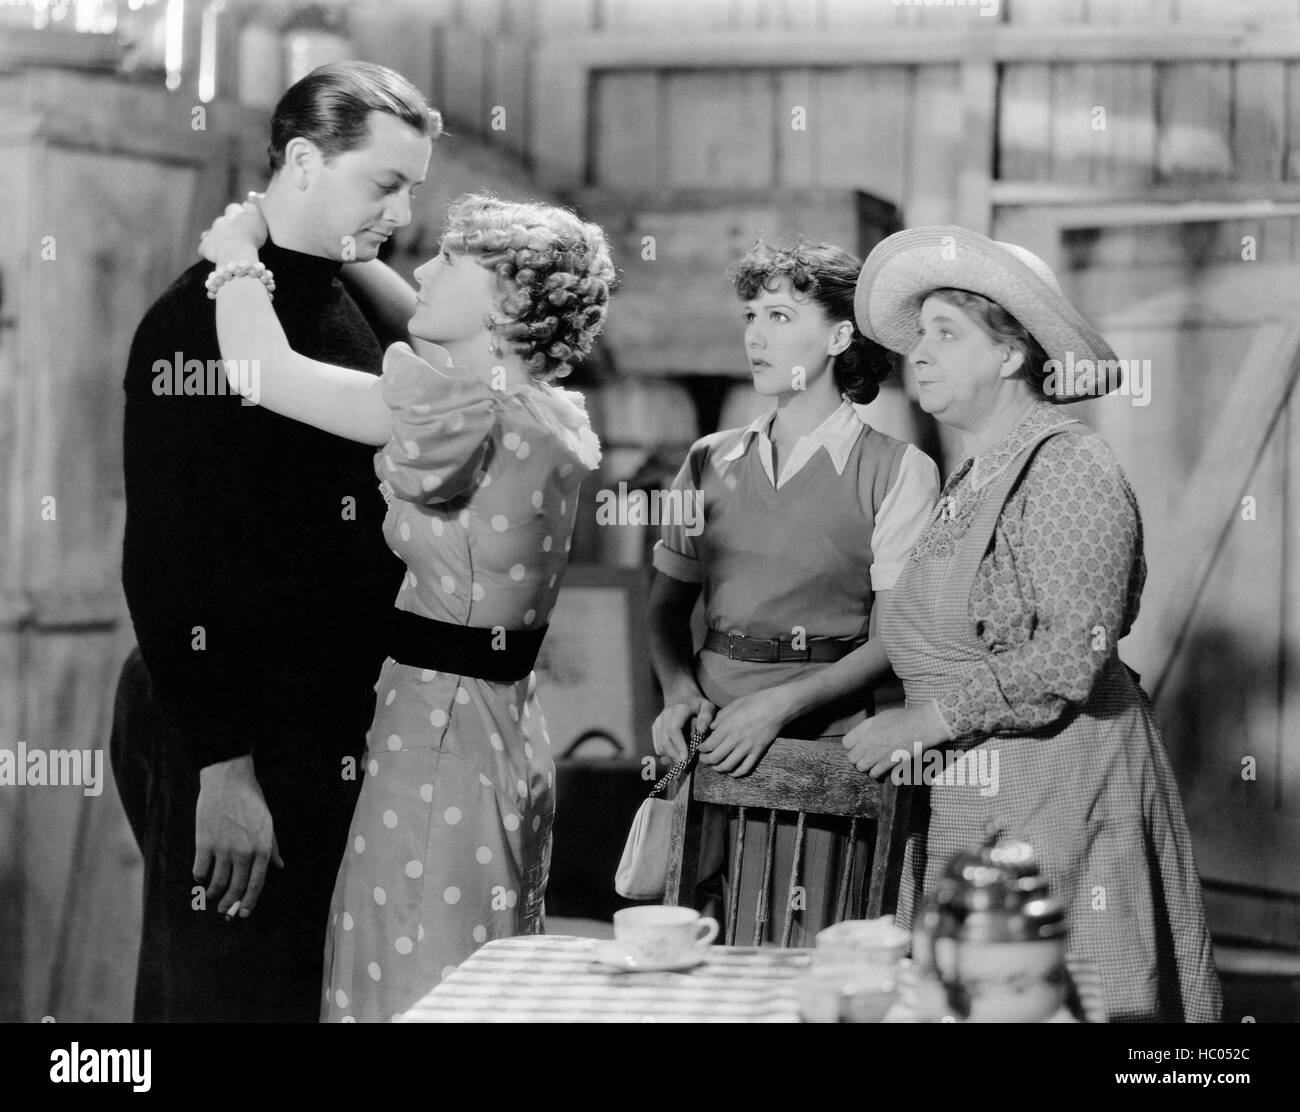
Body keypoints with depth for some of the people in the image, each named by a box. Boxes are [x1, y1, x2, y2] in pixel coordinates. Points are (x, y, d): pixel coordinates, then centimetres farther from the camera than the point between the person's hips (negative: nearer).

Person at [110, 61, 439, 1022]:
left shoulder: (350, 313, 13)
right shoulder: (202, 320, -13)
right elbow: (167, 563, -19)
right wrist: (221, 765, -21)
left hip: (326, 729, 8)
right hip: (225, 737, -8)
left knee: (315, 988, 14)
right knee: (228, 989, 0)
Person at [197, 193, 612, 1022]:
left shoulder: (465, 411, -18)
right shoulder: (558, 416, 6)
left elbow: (265, 369, -17)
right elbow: (432, 328, 24)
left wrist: (238, 253, 0)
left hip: (441, 734, -9)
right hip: (512, 733, 9)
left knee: (419, 991, 0)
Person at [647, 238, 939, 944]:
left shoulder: (898, 472, 0)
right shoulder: (711, 462, 13)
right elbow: (668, 603, 17)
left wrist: (781, 704, -15)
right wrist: (679, 692, -3)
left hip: (825, 739, -3)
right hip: (710, 742, 4)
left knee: (809, 963, -9)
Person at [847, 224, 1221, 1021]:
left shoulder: (1069, 466, -11)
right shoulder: (971, 481, 15)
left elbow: (1073, 656, -19)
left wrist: (931, 718, -15)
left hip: (1059, 797, -8)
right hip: (969, 802, 8)